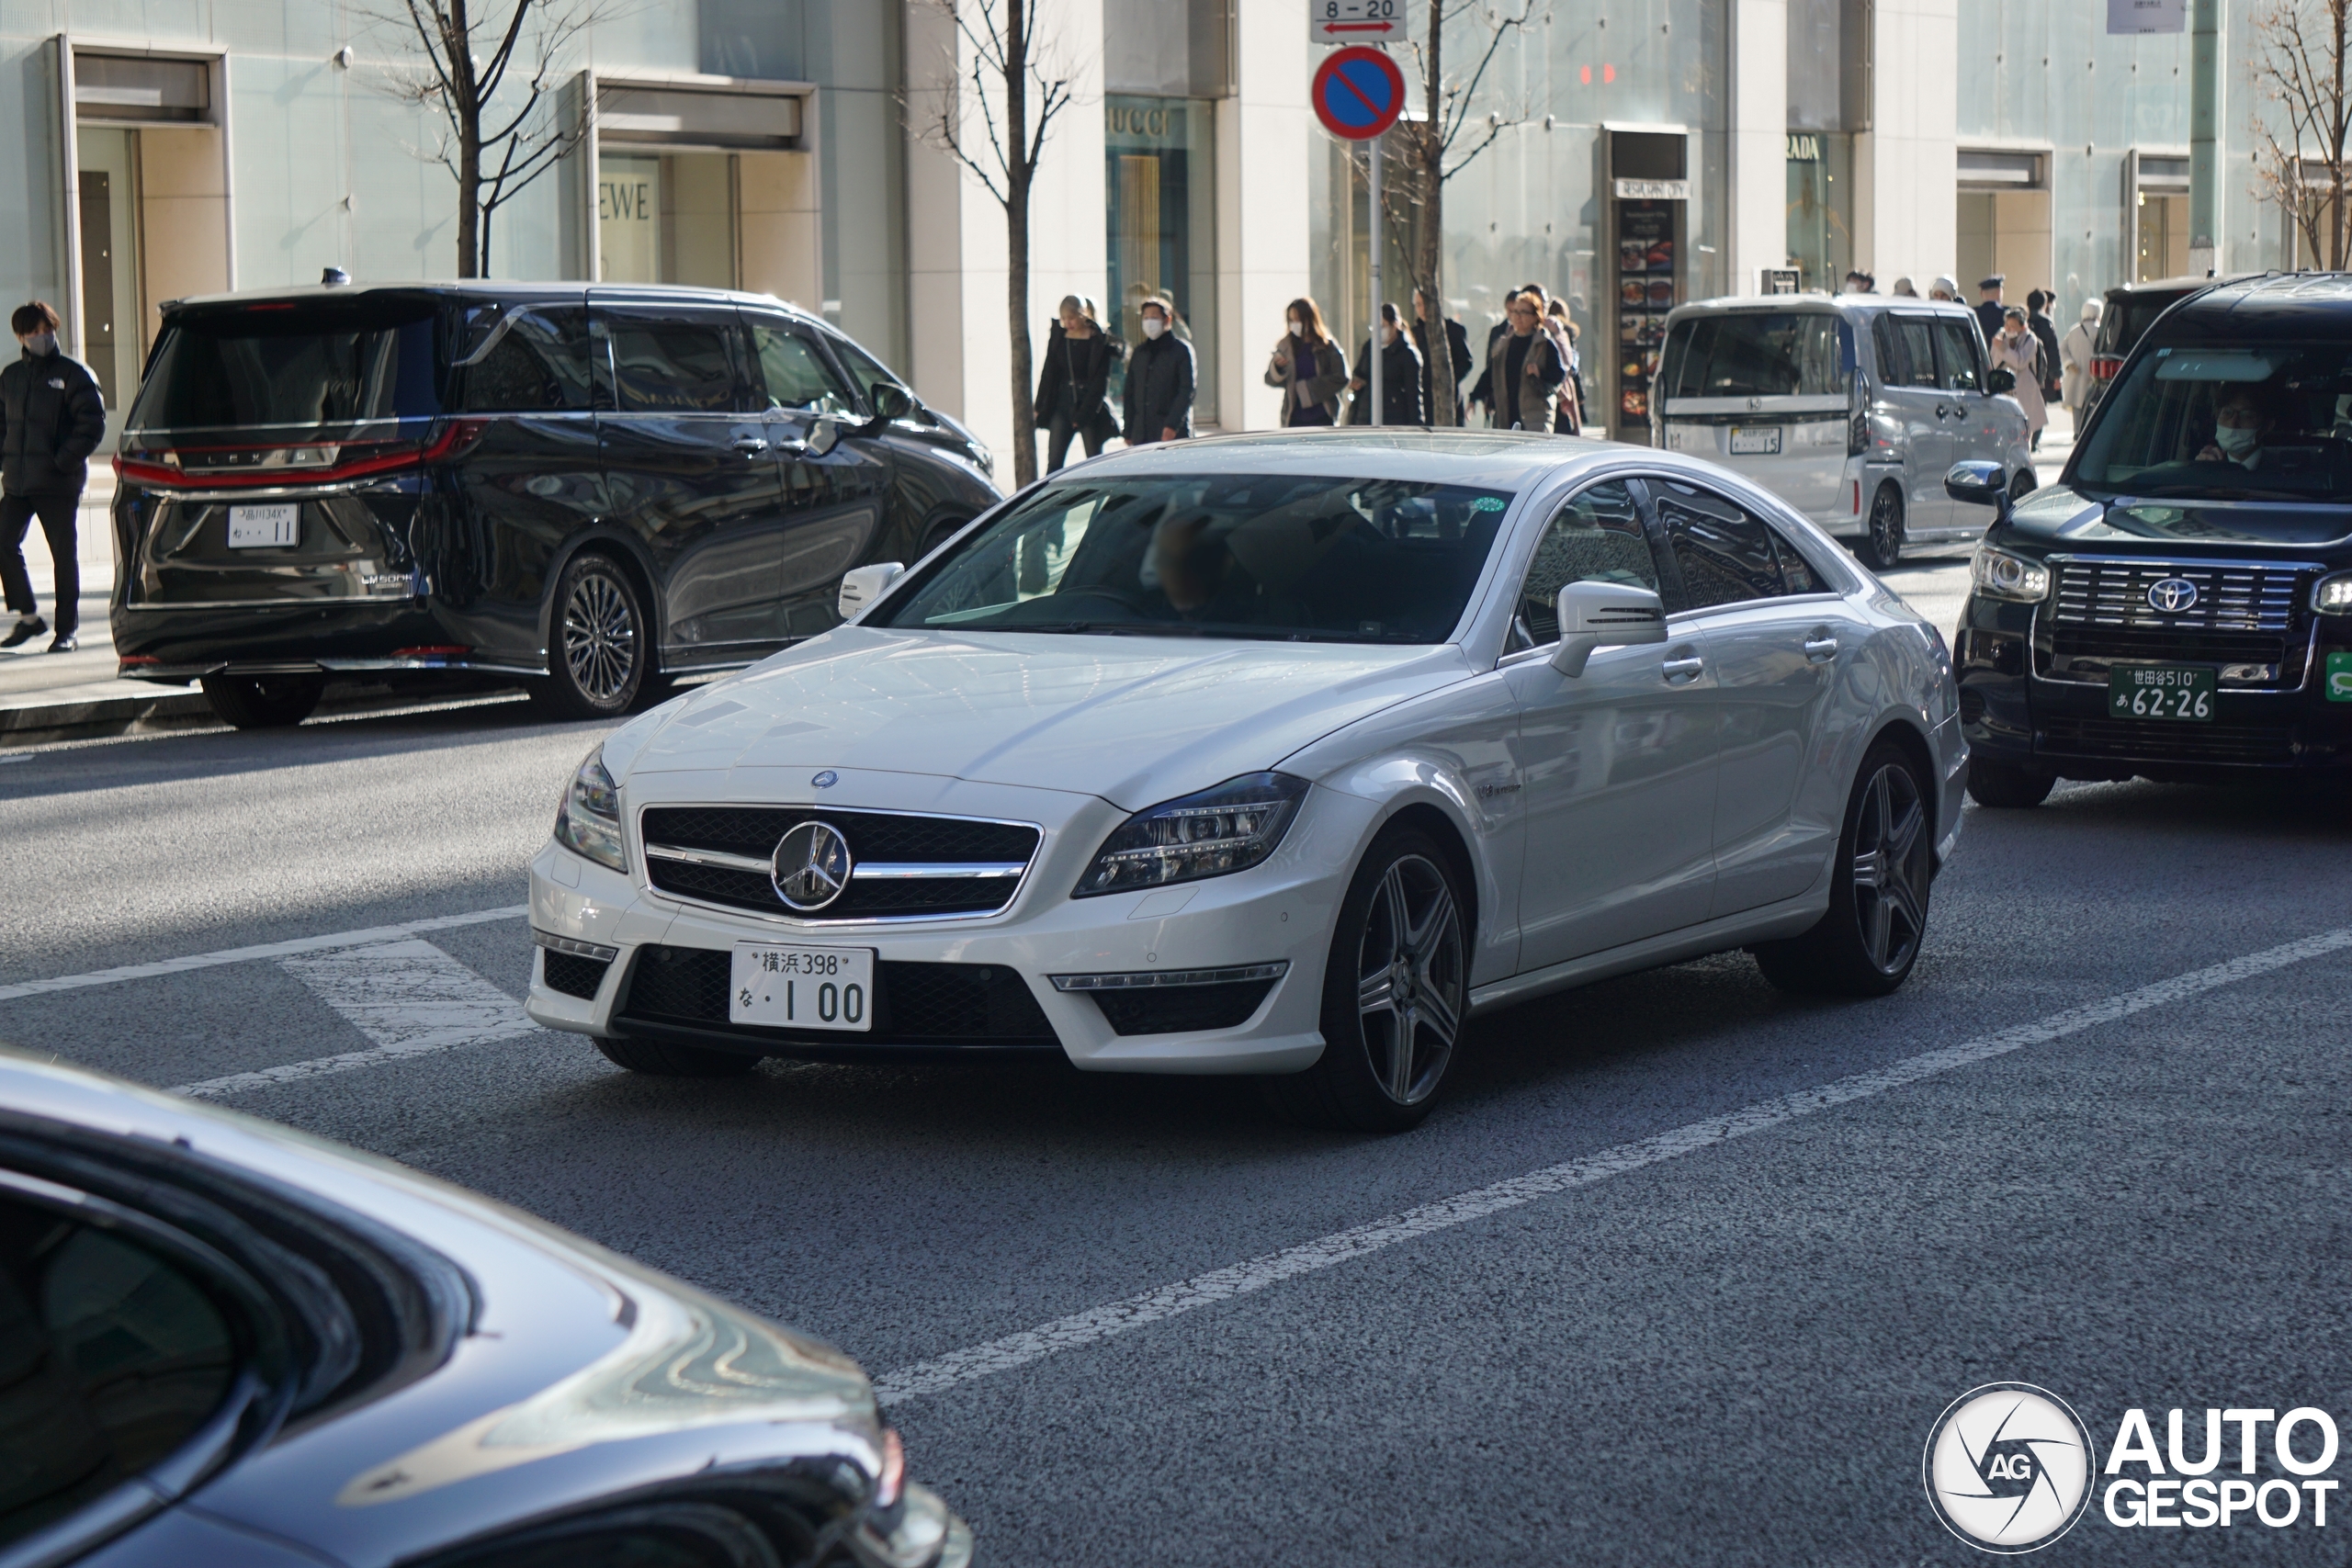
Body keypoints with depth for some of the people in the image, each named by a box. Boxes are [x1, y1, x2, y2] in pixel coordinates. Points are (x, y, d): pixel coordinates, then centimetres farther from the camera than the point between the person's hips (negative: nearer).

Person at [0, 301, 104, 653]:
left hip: (59, 483, -5)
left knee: (64, 554, 0)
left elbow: (92, 424, -7)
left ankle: (66, 631, 6)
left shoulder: (73, 374, -2)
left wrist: (65, 460, -15)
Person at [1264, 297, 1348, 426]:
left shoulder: (1327, 347, -1)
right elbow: (1270, 380, 5)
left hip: (1323, 420, -2)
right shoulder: (1286, 346, 6)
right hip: (1294, 419, 2)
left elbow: (1341, 378, -5)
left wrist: (1307, 388, -8)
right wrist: (1277, 367, -18)